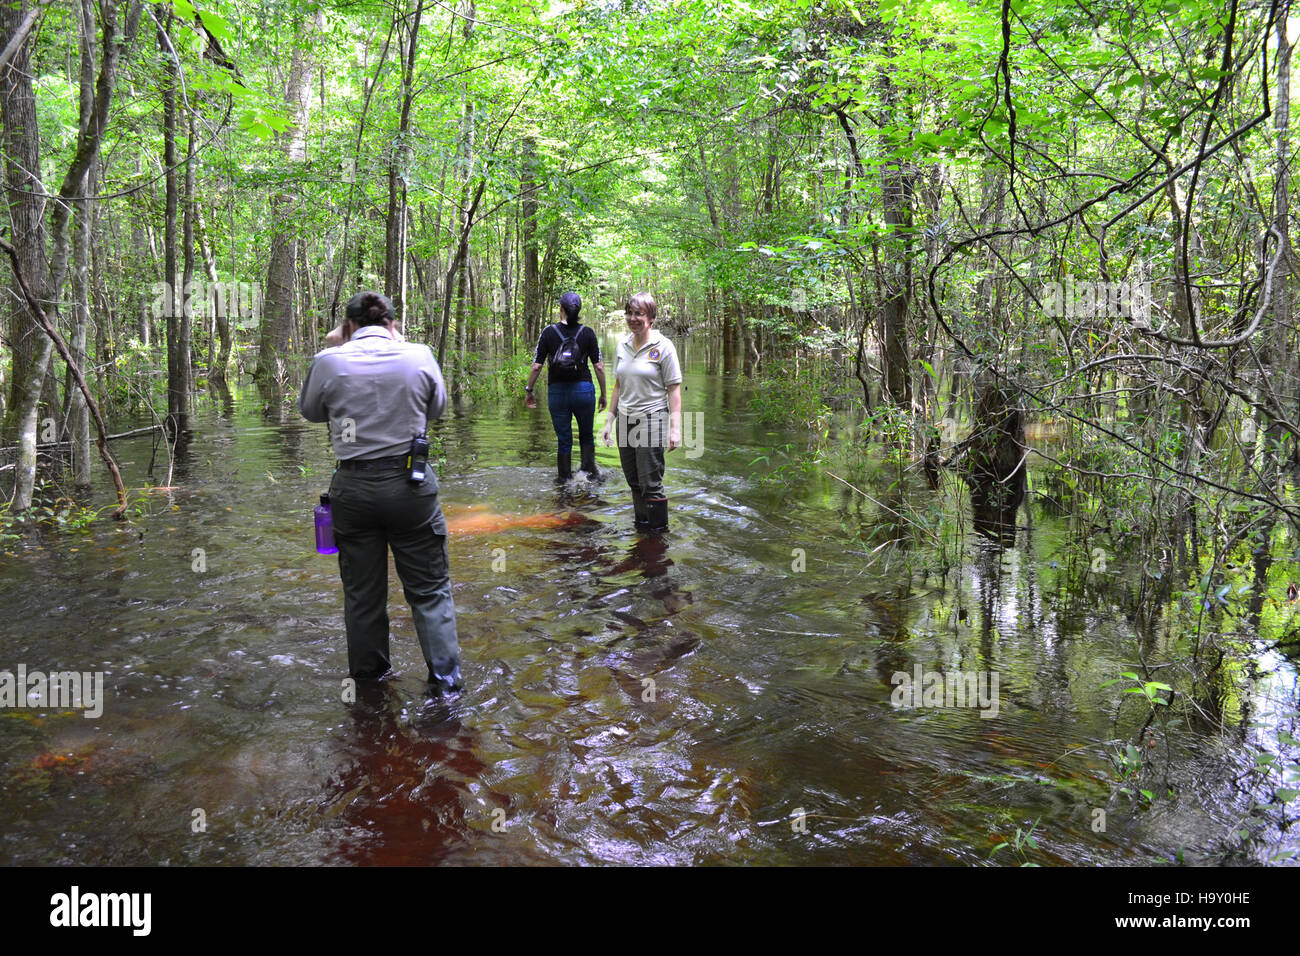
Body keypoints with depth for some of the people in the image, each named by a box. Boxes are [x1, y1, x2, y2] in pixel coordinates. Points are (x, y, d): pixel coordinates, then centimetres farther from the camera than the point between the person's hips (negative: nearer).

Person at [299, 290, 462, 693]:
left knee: (362, 590, 17)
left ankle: (367, 675, 31)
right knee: (429, 587, 11)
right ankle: (444, 676, 12)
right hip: (411, 483, -1)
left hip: (353, 487, 1)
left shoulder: (328, 362, -6)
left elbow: (311, 411, 11)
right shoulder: (419, 356, -7)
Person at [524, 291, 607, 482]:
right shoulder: (587, 333, -2)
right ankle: (589, 468, 7)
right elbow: (599, 367, -2)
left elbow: (536, 367, -3)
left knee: (563, 439, 11)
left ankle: (564, 477, 17)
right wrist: (603, 394, 8)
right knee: (586, 435, 18)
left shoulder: (548, 332, -3)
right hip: (583, 389, 0)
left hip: (556, 391, 0)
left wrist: (528, 391, 8)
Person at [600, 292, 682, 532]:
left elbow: (674, 389, -9)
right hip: (625, 421, 6)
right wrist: (609, 420, 16)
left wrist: (675, 427, -15)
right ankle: (640, 526, 26)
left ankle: (659, 531, 6)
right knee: (634, 482, 12)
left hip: (651, 420, -6)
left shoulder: (663, 346, -7)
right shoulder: (622, 346, 10)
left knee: (651, 483, -6)